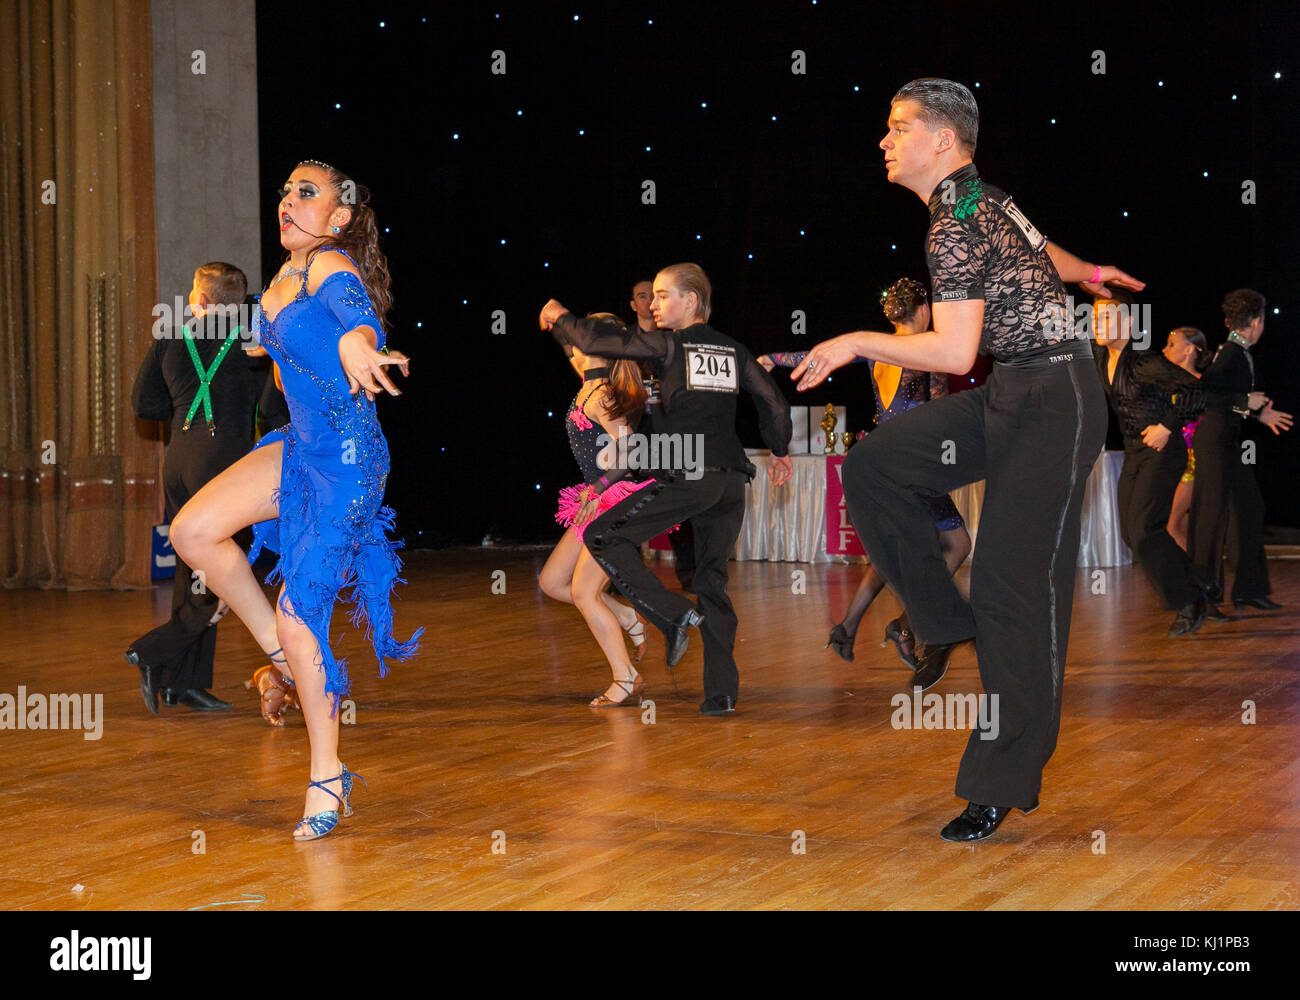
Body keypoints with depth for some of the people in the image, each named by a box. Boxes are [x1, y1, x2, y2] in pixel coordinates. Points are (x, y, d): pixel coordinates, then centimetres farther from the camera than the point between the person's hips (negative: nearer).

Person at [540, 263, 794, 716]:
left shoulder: (668, 345, -2)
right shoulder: (734, 350, 14)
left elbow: (598, 340, -1)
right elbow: (774, 402, 13)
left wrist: (560, 318, 18)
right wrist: (779, 453, 27)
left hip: (687, 478, -6)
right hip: (731, 480, 7)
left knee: (602, 537, 4)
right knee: (713, 581, 12)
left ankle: (673, 615, -9)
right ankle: (722, 691, 7)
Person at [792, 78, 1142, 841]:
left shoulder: (957, 225, -18)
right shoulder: (979, 197, 10)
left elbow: (954, 351, -25)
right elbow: (1034, 248, 30)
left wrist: (857, 343, -14)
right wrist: (1084, 273, 49)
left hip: (1054, 404, -10)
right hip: (1008, 395, 10)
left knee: (1017, 587, -8)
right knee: (874, 463, 0)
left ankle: (1007, 785, -2)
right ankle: (947, 623, 10)